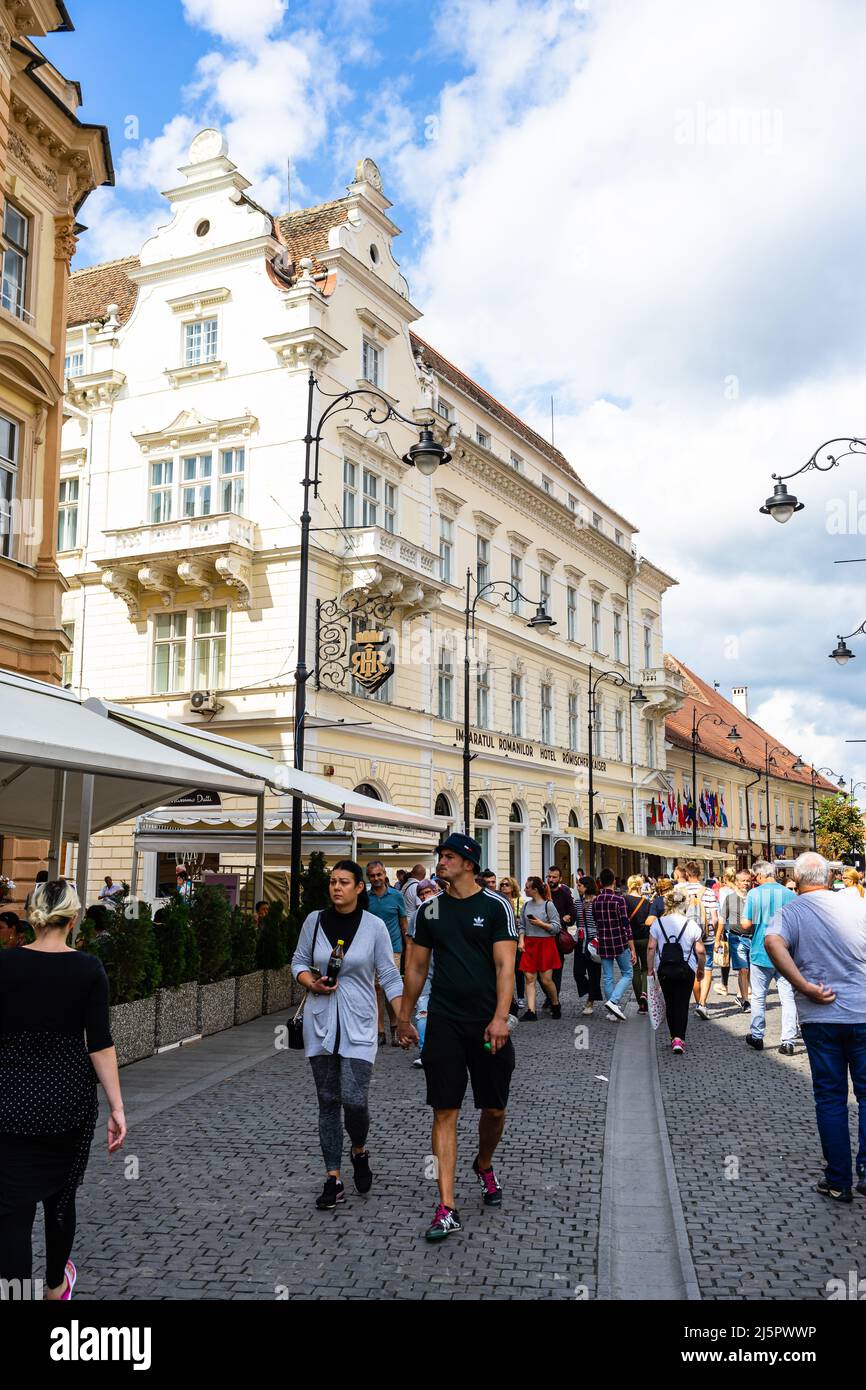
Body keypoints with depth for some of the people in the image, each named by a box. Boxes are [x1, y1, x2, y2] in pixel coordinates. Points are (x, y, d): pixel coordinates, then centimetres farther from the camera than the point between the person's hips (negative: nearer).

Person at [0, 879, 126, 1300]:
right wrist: (117, 1107, -7)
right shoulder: (88, 969, -7)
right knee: (61, 1194, 22)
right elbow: (100, 1043, -10)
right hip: (69, 1096, 2)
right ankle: (56, 1285, 42)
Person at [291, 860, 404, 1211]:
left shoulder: (374, 926, -4)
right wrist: (312, 984, -9)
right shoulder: (314, 920, 1)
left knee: (354, 1099, -11)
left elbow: (389, 977, -1)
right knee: (328, 1101, 6)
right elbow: (299, 962, 12)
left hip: (358, 1024, -2)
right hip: (320, 1022, 2)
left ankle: (359, 1151, 21)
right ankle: (333, 1180, 15)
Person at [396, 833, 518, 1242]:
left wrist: (500, 1018, -20)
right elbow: (416, 967, 13)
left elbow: (505, 965, -10)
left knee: (494, 1109, 10)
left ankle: (483, 1166, 40)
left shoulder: (496, 906, -5)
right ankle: (447, 1208, 2)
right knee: (444, 1112, -2)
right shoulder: (430, 909, 6)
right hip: (443, 1023, 2)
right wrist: (405, 1018, 14)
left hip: (487, 1024, -2)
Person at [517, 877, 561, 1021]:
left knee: (546, 979, -1)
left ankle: (556, 1005, 23)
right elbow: (522, 926, 11)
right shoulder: (526, 905, 8)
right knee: (529, 978, -3)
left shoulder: (548, 905, -6)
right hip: (529, 944, 4)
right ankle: (531, 1011, -4)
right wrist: (521, 940, -2)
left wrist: (541, 924, -16)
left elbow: (556, 927, -6)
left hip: (545, 943, -4)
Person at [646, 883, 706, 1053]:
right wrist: (701, 968, 11)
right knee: (683, 1004, 3)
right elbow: (701, 951, -4)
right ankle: (679, 1039, -9)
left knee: (670, 1003, 16)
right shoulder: (692, 924, -6)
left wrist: (650, 969, 5)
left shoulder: (658, 923, -3)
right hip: (686, 969, -2)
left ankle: (674, 1037, 22)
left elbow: (651, 948, -4)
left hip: (664, 969, 2)